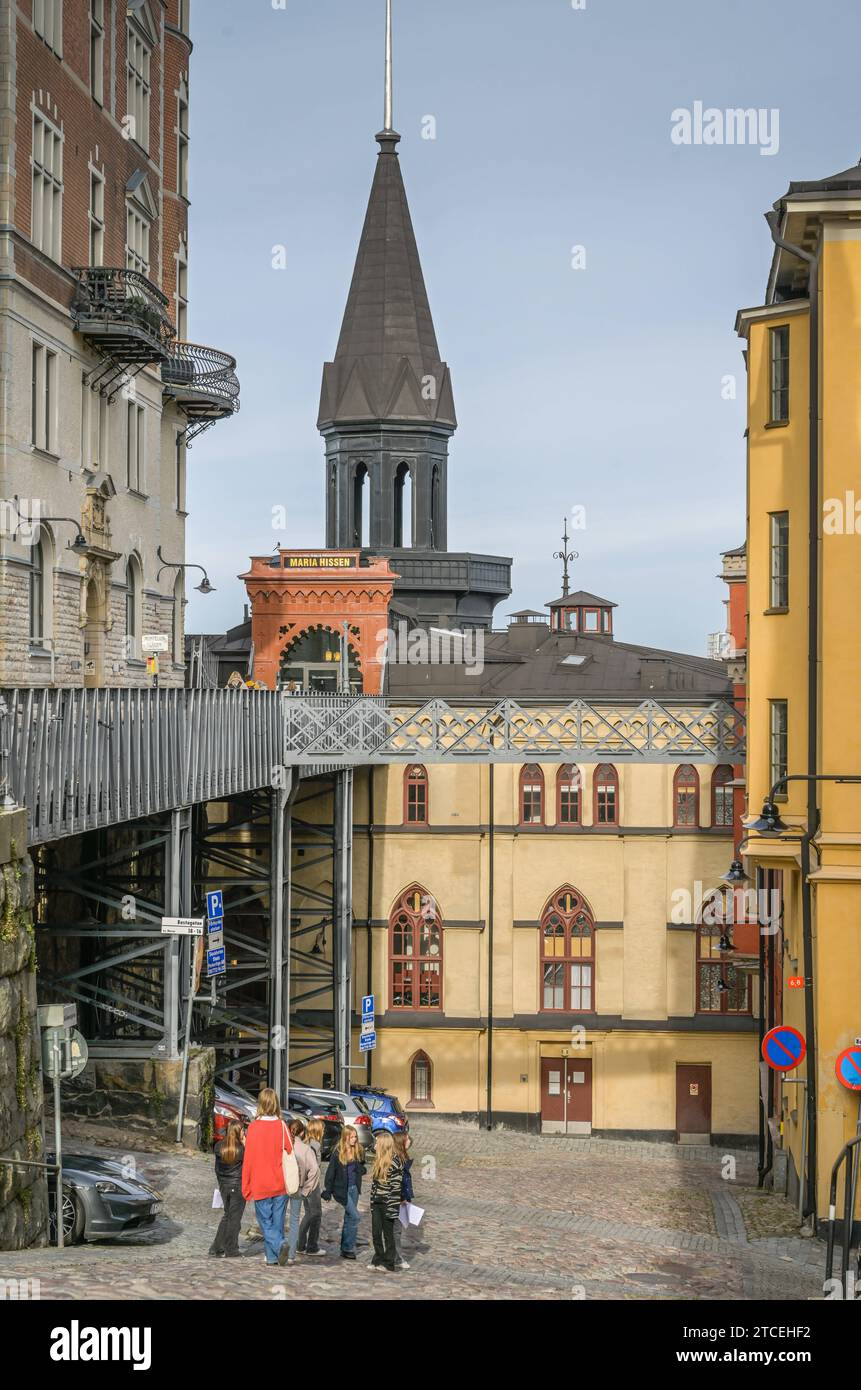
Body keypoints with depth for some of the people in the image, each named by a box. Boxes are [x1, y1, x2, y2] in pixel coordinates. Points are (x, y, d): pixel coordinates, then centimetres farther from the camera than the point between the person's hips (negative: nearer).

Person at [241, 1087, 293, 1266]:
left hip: (260, 1186, -2)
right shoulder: (282, 1126, -5)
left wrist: (246, 1188, 3)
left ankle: (280, 1244, -18)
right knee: (277, 1222, 12)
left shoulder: (253, 1127, -9)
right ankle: (273, 1256, 11)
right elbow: (290, 1153, -1)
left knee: (266, 1222, 4)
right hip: (280, 1185, 2)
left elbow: (248, 1159, -5)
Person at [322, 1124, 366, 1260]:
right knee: (354, 1216, -12)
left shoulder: (358, 1151, 5)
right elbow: (330, 1172, -8)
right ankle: (349, 1248, -3)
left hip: (354, 1188, 6)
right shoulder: (338, 1153, -11)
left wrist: (360, 1168, -8)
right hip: (341, 1189, -6)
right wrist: (327, 1192, -8)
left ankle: (345, 1249, 19)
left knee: (349, 1218, 10)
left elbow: (362, 1170, 17)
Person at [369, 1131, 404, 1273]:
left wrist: (392, 1206, -19)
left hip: (387, 1202, -8)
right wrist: (372, 1200, 16)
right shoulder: (379, 1160, 12)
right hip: (376, 1202, 8)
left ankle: (389, 1263, 7)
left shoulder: (395, 1162, -14)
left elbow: (396, 1186, -16)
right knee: (376, 1233, 9)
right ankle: (378, 1260, 19)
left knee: (388, 1232, 0)